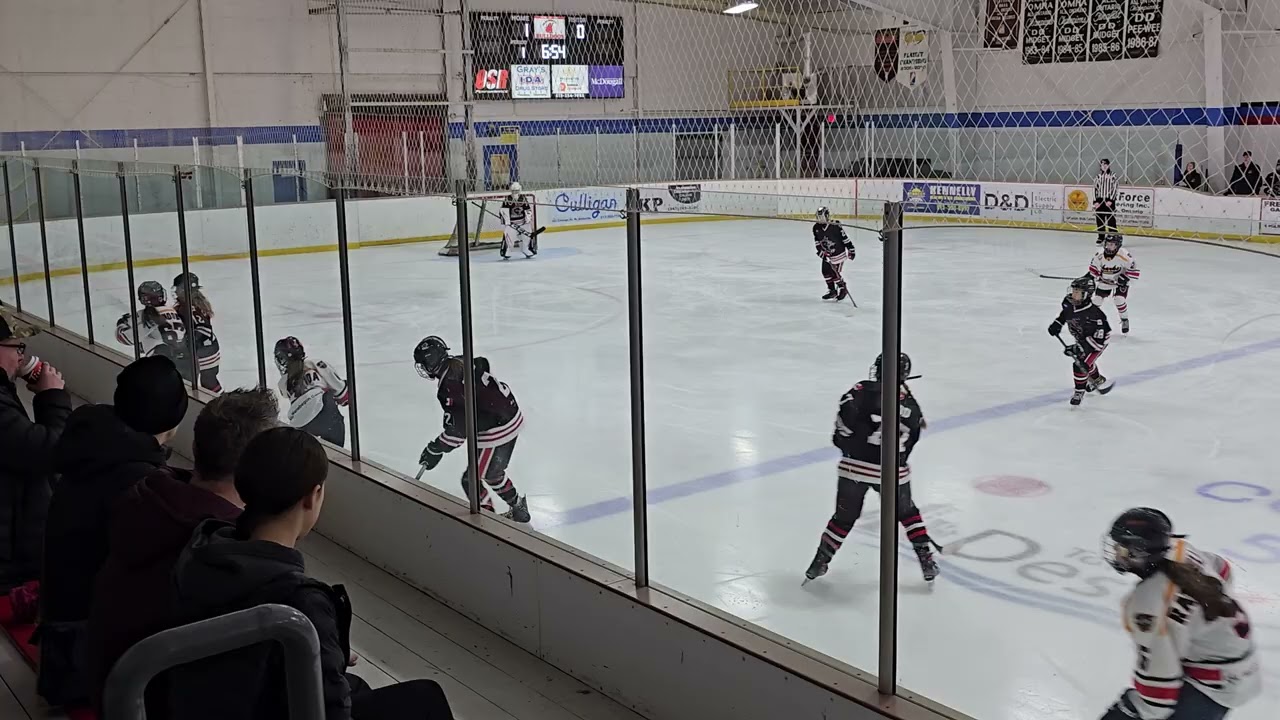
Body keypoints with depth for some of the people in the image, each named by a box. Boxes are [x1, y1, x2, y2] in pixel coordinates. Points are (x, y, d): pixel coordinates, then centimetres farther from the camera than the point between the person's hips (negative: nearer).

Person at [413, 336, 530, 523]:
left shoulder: (449, 388, -25)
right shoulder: (459, 361, 1)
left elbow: (458, 430, -23)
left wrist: (434, 450, -8)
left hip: (497, 432, -10)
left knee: (471, 480, 3)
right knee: (491, 472, 28)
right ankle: (518, 508, 41)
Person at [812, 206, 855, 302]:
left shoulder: (835, 226, -23)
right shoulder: (816, 228, -6)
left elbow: (845, 238, -17)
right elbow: (817, 241, 4)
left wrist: (851, 249, -15)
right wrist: (821, 251, -6)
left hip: (839, 253, -6)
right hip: (827, 254, 6)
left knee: (835, 272, -8)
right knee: (826, 271, 4)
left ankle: (843, 289, 12)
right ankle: (832, 291, 18)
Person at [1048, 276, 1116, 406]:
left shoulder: (1093, 314, -41)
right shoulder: (1069, 302, -20)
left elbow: (1098, 339, -38)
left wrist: (1079, 348, -42)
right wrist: (1058, 323, -5)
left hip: (1099, 340, -8)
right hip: (1082, 338, 8)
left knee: (1081, 364, -15)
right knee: (1086, 362, 25)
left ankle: (1079, 392, 7)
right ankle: (1098, 380, 54)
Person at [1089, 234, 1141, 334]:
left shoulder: (1124, 256, -28)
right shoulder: (1099, 255, -18)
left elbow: (1135, 271, -20)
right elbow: (1093, 269, -3)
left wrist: (1125, 278, -28)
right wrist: (1091, 281, -6)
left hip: (1120, 282, -3)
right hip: (1104, 281, 3)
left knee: (1120, 300, -18)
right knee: (1096, 299, -1)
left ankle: (1125, 320, 6)